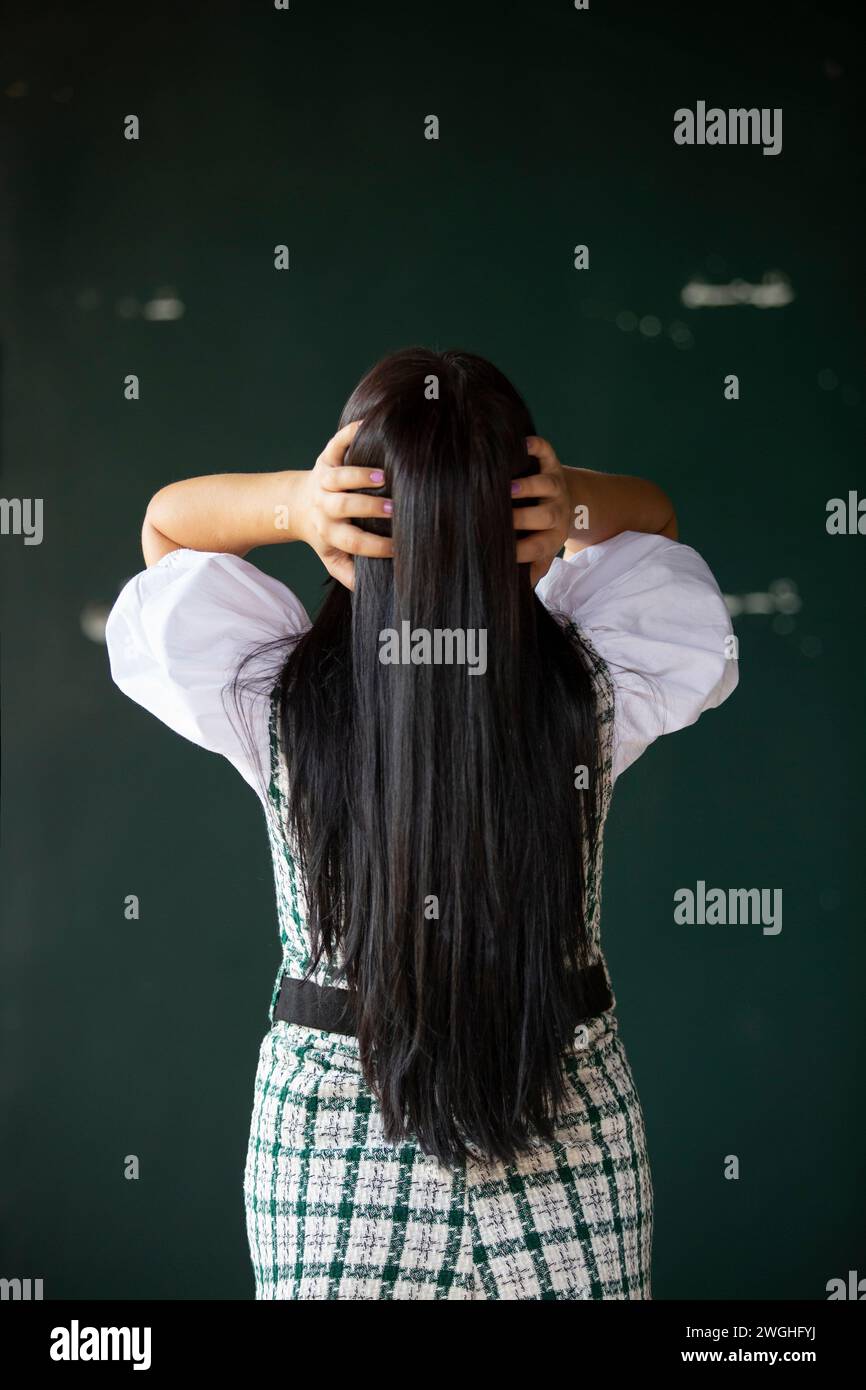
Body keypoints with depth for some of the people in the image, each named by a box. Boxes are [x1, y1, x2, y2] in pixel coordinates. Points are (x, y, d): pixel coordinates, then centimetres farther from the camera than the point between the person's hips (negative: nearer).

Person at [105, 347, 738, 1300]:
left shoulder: (275, 703, -20)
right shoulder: (594, 695, -18)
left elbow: (167, 521, 0)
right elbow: (652, 515, 4)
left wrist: (288, 503, -21)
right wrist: (578, 504, -18)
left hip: (335, 1144, 0)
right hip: (568, 1149, 1)